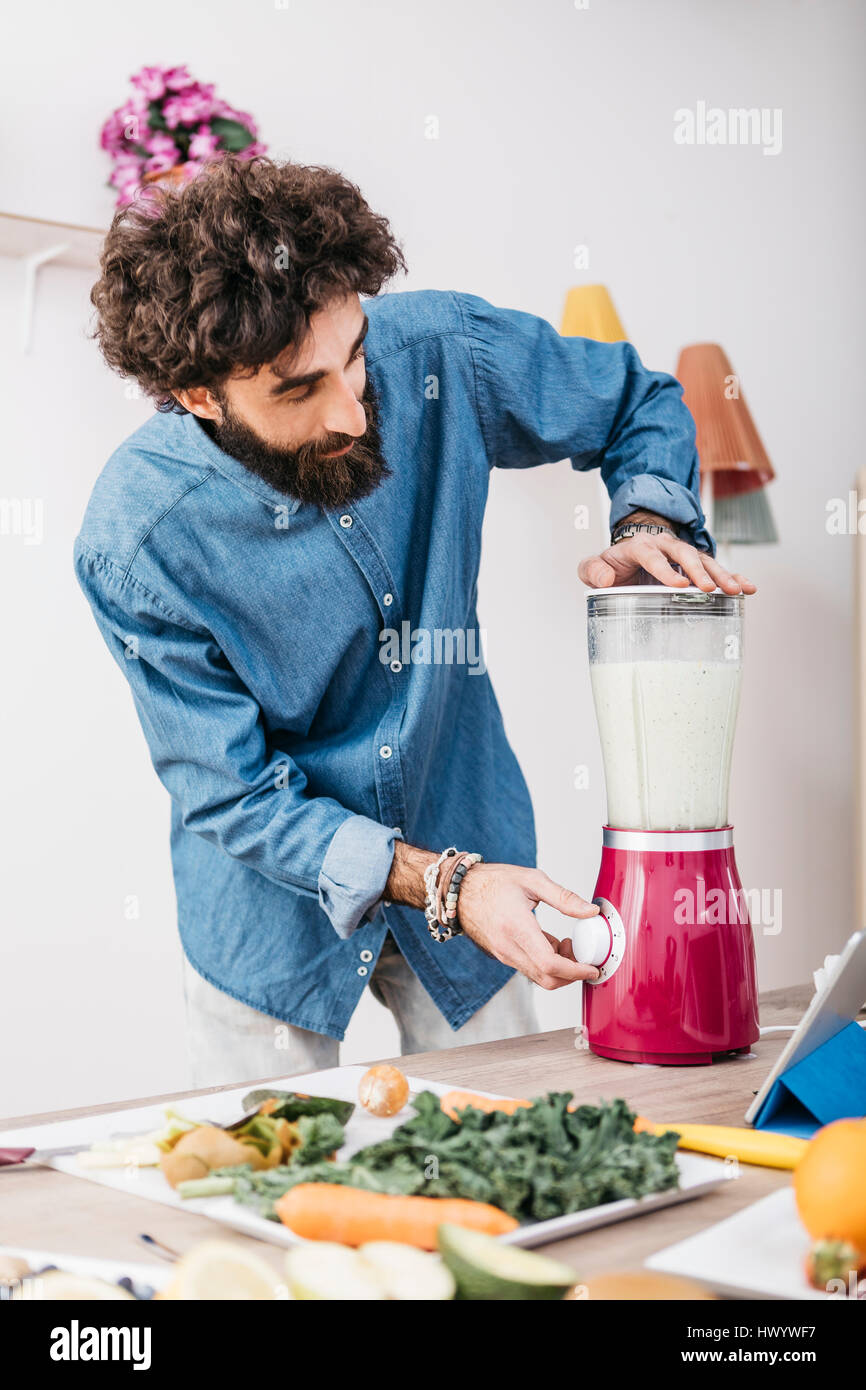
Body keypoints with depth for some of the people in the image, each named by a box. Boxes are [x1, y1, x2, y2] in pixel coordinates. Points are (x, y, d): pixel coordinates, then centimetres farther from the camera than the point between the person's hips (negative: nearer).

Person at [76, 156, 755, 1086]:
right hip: (278, 909, -2)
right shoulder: (135, 544, -26)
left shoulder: (436, 353, -19)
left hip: (466, 848, 3)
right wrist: (444, 884, -29)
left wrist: (647, 529, -20)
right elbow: (237, 795, -19)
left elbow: (641, 403, 0)